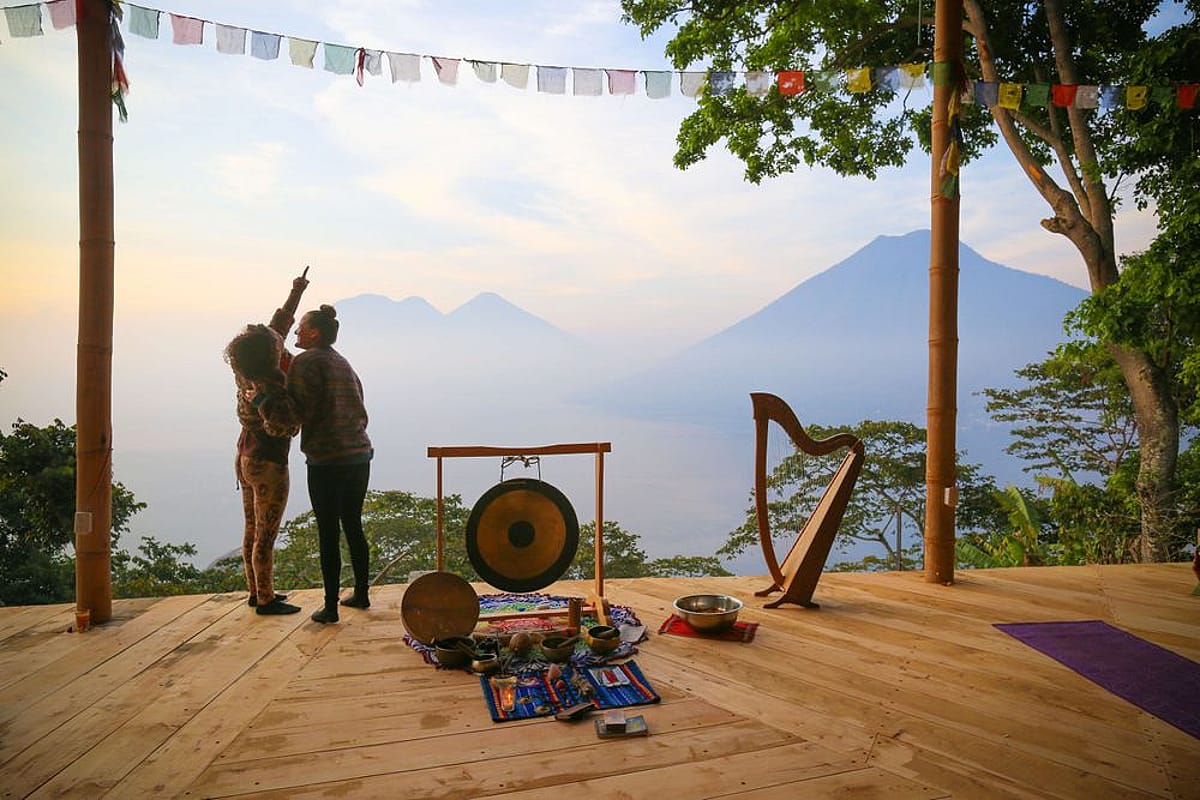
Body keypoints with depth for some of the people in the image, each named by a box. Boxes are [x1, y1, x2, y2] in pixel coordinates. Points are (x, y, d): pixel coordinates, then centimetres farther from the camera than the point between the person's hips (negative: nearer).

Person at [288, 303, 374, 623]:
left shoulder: (306, 361, -6)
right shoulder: (342, 362, 16)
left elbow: (300, 411, -9)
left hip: (326, 459, -7)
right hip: (360, 453, 7)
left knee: (328, 533, 1)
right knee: (353, 526, 16)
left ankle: (330, 607, 8)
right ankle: (361, 594, 25)